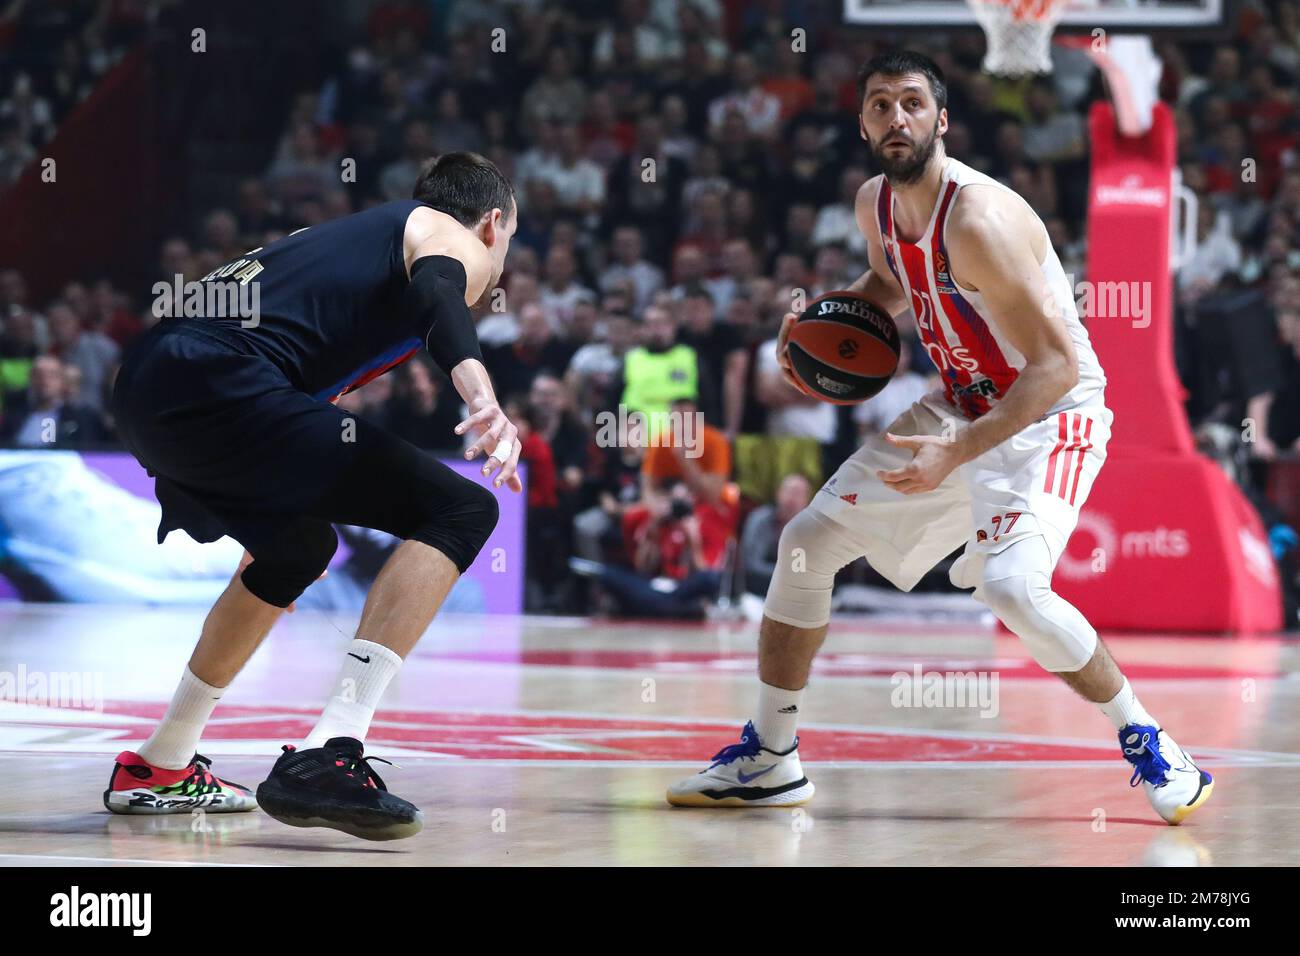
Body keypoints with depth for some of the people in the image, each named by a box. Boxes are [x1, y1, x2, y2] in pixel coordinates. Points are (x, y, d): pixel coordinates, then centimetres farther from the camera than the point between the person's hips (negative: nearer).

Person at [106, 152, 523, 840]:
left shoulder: (356, 236, 36)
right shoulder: (456, 238, 12)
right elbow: (438, 294, -13)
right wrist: (482, 399, -32)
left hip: (144, 394, 9)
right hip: (220, 385, -9)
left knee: (299, 549, 33)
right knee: (460, 511, -7)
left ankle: (158, 770, 40)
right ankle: (325, 758, -18)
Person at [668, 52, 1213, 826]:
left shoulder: (979, 219, -28)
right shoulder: (876, 203, -2)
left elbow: (1056, 365, -30)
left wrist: (955, 454, -34)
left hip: (1051, 414, -9)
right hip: (962, 404, 9)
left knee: (1011, 585, -30)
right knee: (808, 541, 5)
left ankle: (1149, 744, -9)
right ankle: (770, 760, 17)